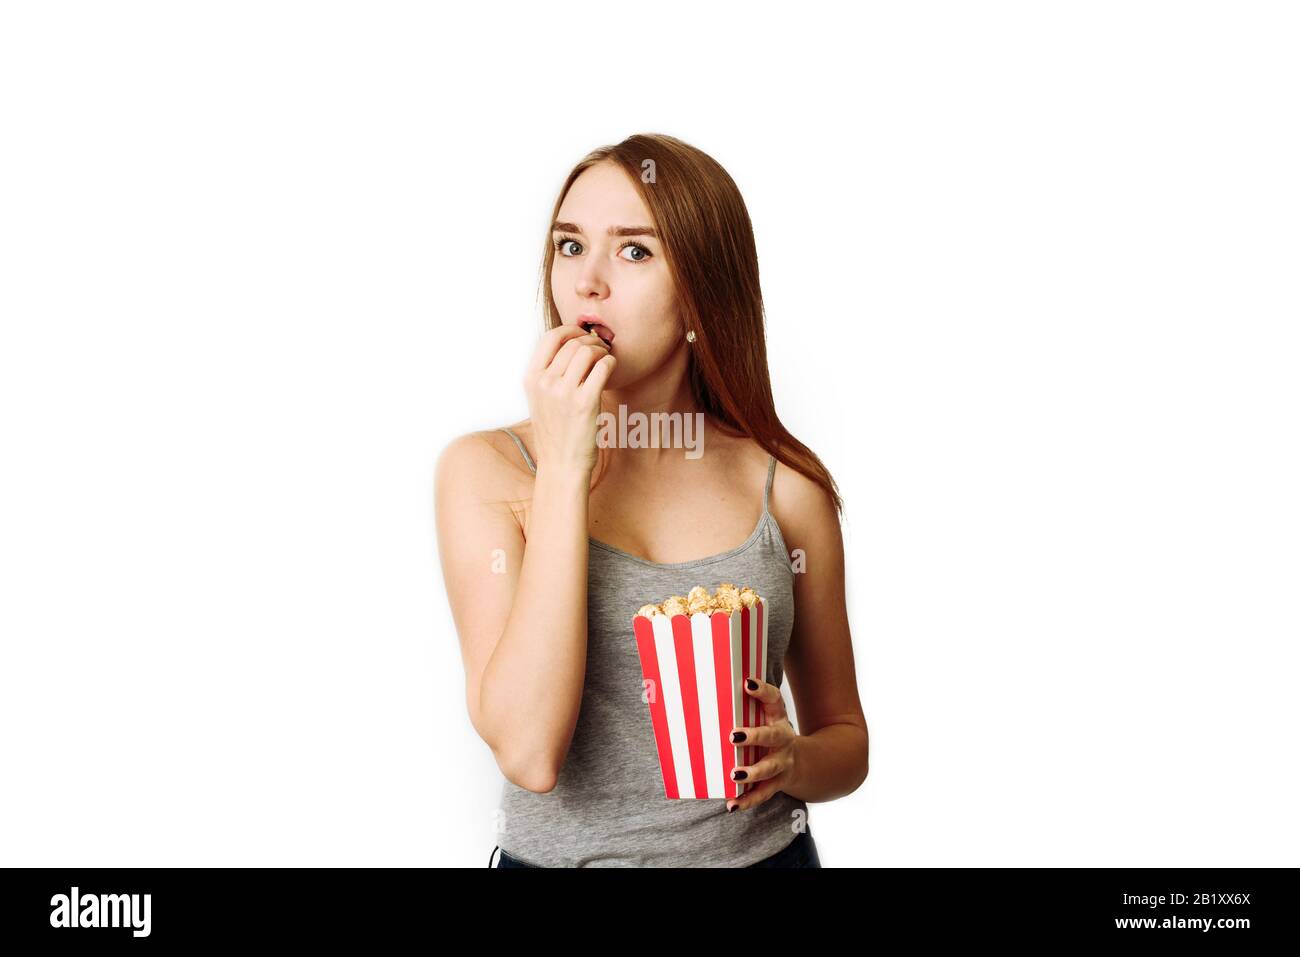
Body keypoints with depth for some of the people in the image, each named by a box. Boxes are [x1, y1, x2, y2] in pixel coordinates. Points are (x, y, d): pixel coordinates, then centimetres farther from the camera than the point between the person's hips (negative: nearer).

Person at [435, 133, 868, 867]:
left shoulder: (785, 484, -6)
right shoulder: (486, 469, -10)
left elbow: (845, 736, 6)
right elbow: (528, 752, -22)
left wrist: (792, 758, -16)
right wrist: (564, 469, -22)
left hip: (765, 850, 1)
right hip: (558, 852, -1)